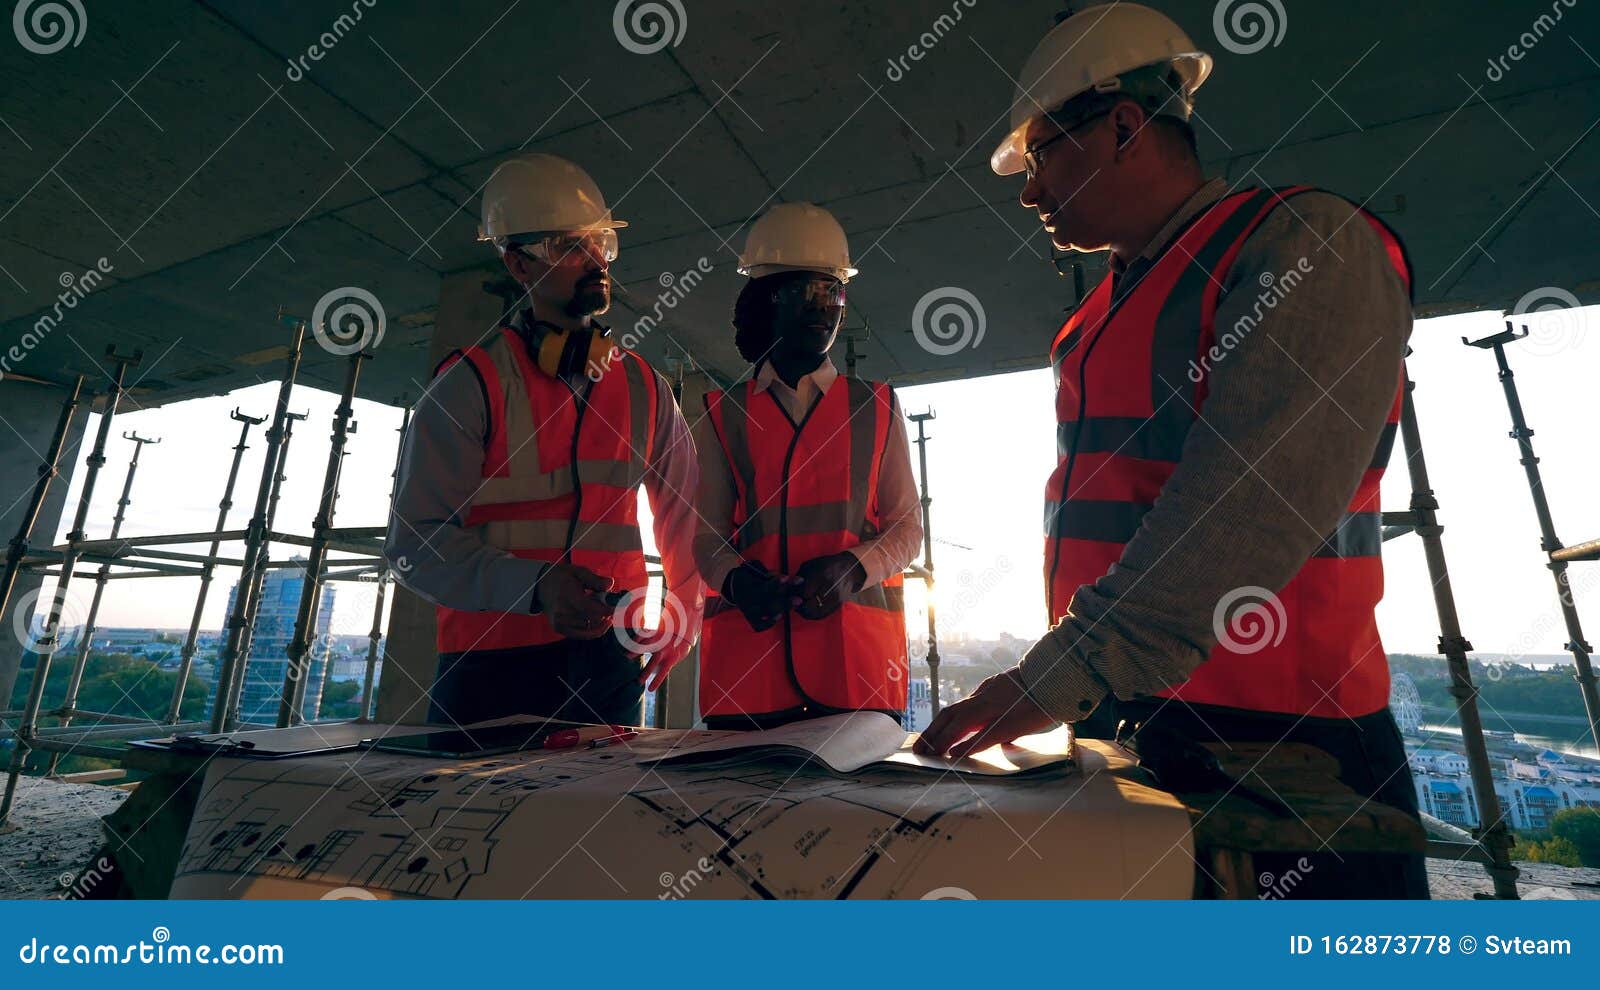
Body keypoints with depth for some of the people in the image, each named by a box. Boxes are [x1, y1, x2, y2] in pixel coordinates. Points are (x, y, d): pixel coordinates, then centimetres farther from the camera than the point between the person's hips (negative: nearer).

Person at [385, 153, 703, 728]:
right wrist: (534, 587, -24)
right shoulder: (469, 384, -6)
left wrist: (682, 620, 15)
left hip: (611, 667, 3)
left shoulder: (644, 387, 6)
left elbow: (683, 517, 16)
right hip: (491, 666, -3)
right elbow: (414, 545, -10)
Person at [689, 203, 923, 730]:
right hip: (746, 655, 0)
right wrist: (738, 579, -15)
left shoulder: (877, 409, 12)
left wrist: (852, 567, -11)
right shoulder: (723, 416, 11)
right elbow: (707, 535, 8)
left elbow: (907, 527, 10)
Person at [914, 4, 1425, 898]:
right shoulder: (1108, 307, 16)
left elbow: (1249, 497, -23)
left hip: (1280, 743, -7)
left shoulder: (1307, 244, -9)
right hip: (1120, 718, 8)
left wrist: (1064, 675, -27)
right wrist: (1068, 674, 11)